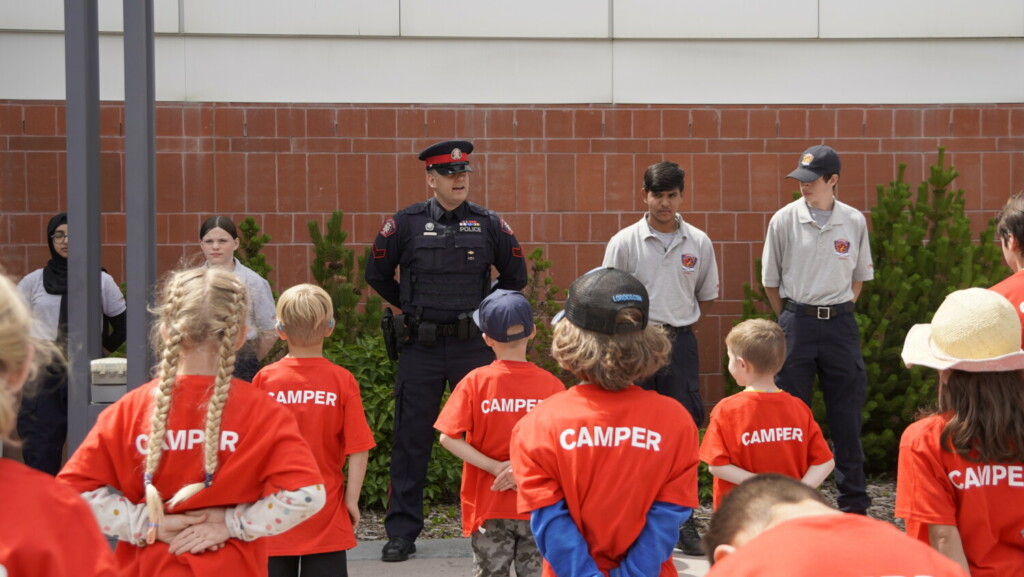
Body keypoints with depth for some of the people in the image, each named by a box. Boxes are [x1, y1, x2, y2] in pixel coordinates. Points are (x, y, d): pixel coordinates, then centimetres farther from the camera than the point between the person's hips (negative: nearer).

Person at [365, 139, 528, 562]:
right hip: (420, 348, 0)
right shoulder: (406, 223, -1)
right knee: (411, 440, 4)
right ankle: (402, 533, 12)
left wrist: (483, 308, 12)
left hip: (474, 345, 1)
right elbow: (377, 274, 11)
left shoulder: (489, 224, 2)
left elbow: (515, 277, 14)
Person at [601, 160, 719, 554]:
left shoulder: (698, 243, 5)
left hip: (680, 343, 1)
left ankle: (684, 523, 9)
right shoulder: (624, 243, -1)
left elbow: (707, 297, 15)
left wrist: (678, 329, 7)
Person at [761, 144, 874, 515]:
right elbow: (770, 280, 5)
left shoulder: (854, 222, 2)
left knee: (847, 414, 5)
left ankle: (854, 503, 14)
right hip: (796, 321, -1)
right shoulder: (784, 220, -3)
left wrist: (838, 313, 8)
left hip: (840, 322, 1)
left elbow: (859, 276, 14)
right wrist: (790, 320, 5)